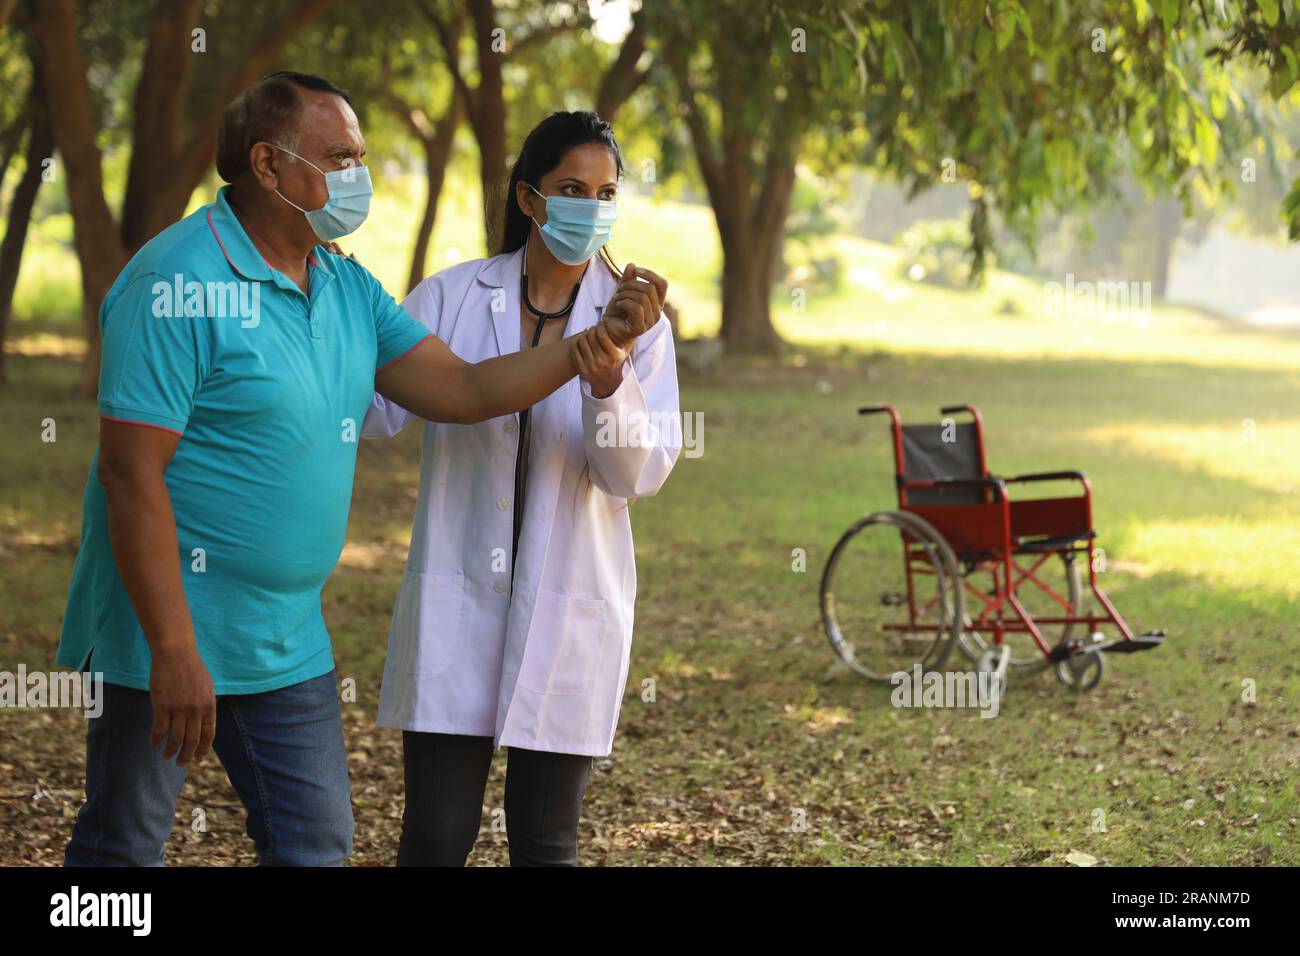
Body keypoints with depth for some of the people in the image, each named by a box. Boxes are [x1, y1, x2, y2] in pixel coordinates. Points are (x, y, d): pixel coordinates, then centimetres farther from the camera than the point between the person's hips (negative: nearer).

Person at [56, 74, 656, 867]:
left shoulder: (347, 288, 9)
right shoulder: (180, 282, -17)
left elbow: (459, 390, 6)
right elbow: (132, 474, -21)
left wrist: (579, 351, -11)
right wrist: (174, 652, -24)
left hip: (287, 642, 8)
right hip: (167, 627, -7)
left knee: (316, 845, 11)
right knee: (124, 846, 5)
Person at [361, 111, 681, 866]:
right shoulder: (451, 299, 0)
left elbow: (639, 474, -11)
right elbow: (375, 406, -10)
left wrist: (608, 364, -28)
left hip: (569, 614, 1)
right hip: (456, 601, 0)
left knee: (545, 845, 10)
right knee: (436, 839, 0)